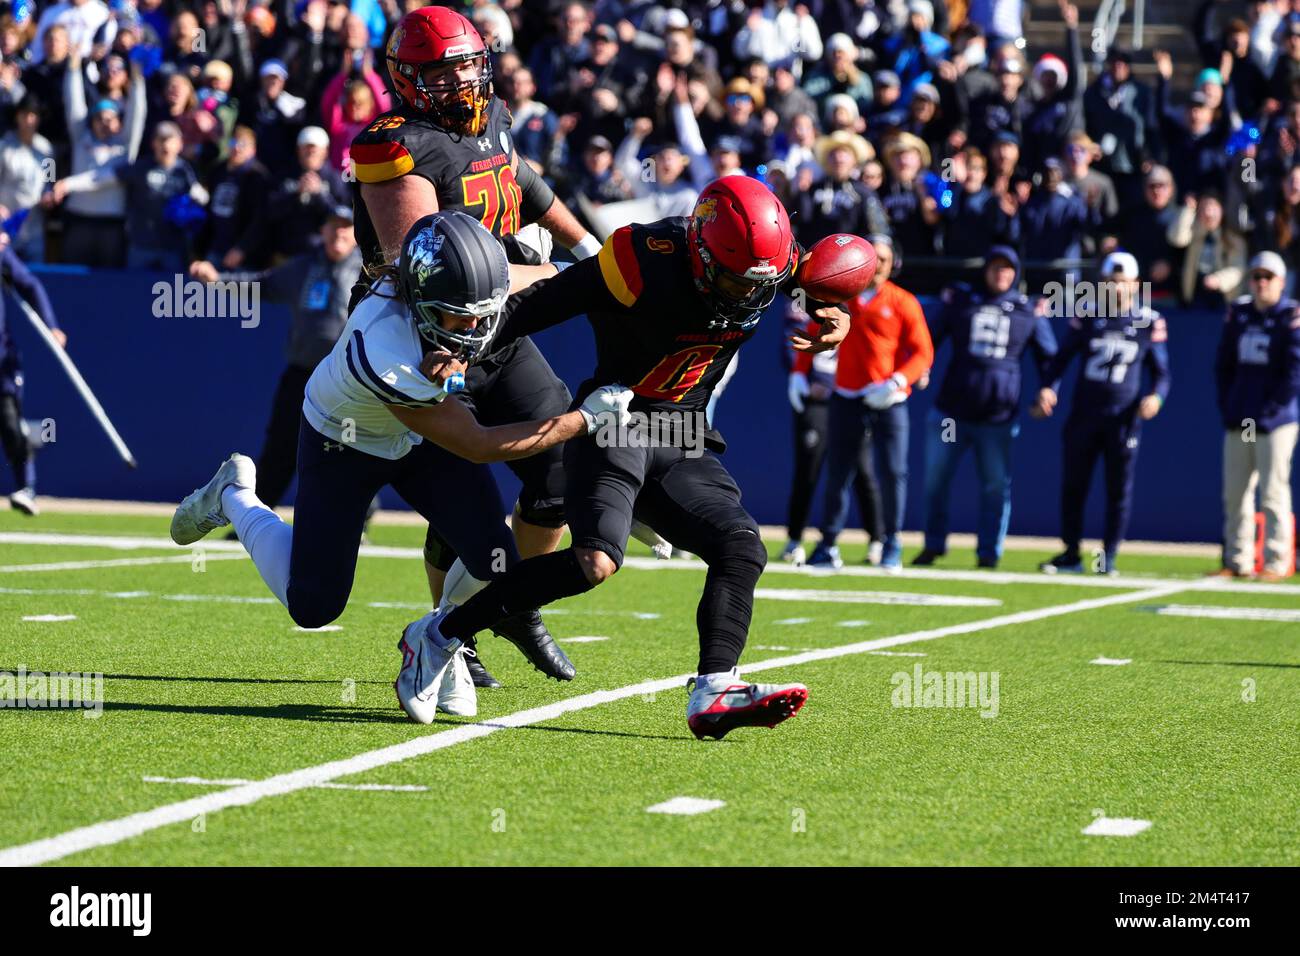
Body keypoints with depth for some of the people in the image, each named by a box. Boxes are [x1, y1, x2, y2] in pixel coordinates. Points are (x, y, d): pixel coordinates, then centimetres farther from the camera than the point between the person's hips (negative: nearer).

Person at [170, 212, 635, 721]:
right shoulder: (386, 355, -44)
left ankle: (438, 646, 16)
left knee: (493, 561, -15)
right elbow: (477, 446, -33)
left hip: (420, 435, 5)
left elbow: (547, 277, -1)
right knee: (312, 606, 2)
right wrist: (585, 419, -32)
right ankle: (233, 498, 28)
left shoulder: (462, 283, -29)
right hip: (343, 444, -5)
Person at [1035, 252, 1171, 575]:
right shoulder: (1087, 316, 2)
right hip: (1084, 413, 1)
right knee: (1073, 485, 5)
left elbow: (1161, 372, 5)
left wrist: (1156, 396, -15)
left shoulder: (1149, 322, 0)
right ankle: (1071, 554, 15)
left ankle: (1108, 557, 10)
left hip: (1123, 418, -1)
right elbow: (1062, 357, 6)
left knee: (1119, 490, 1)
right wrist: (1050, 388, -11)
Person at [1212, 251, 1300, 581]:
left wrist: (1273, 409, -12)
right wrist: (1225, 406, 7)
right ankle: (1237, 562, 11)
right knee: (1234, 492, 6)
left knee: (1273, 492, -7)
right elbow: (1223, 364, 16)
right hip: (1238, 422, 6)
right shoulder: (1239, 313, 13)